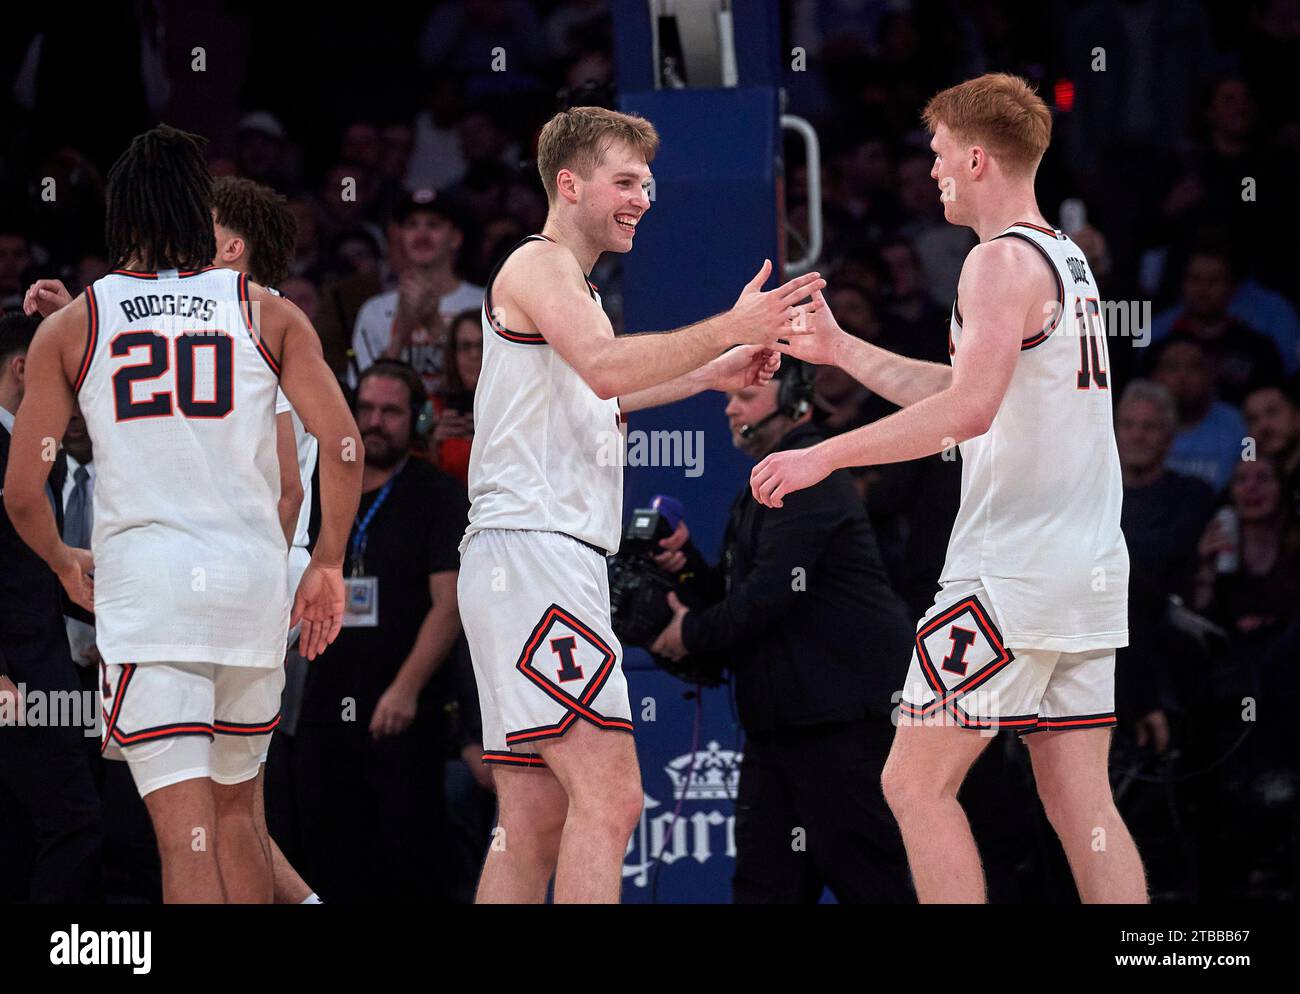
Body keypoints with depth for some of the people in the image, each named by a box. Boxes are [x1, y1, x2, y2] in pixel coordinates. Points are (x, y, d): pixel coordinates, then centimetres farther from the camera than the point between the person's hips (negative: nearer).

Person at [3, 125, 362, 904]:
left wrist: (64, 562, 22)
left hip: (140, 579, -2)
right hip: (253, 574, 2)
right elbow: (343, 445, -2)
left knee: (185, 831, -8)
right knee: (236, 813, 20)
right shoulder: (268, 314, 6)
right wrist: (328, 565, 10)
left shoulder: (70, 326, 4)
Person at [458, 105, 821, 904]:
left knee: (534, 823, 9)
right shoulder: (538, 264, -6)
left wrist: (710, 375, 31)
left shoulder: (567, 281, 24)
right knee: (609, 798, -19)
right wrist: (730, 328, -24)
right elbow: (606, 366, -24)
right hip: (530, 548, -11)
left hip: (545, 561, 11)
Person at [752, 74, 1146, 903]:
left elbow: (968, 409, -24)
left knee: (916, 781, -3)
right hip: (1090, 571, 9)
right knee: (1079, 801, 7)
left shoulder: (1003, 261, -11)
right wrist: (840, 351, 27)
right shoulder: (1067, 259, 18)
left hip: (1012, 571, -9)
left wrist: (824, 456, -19)